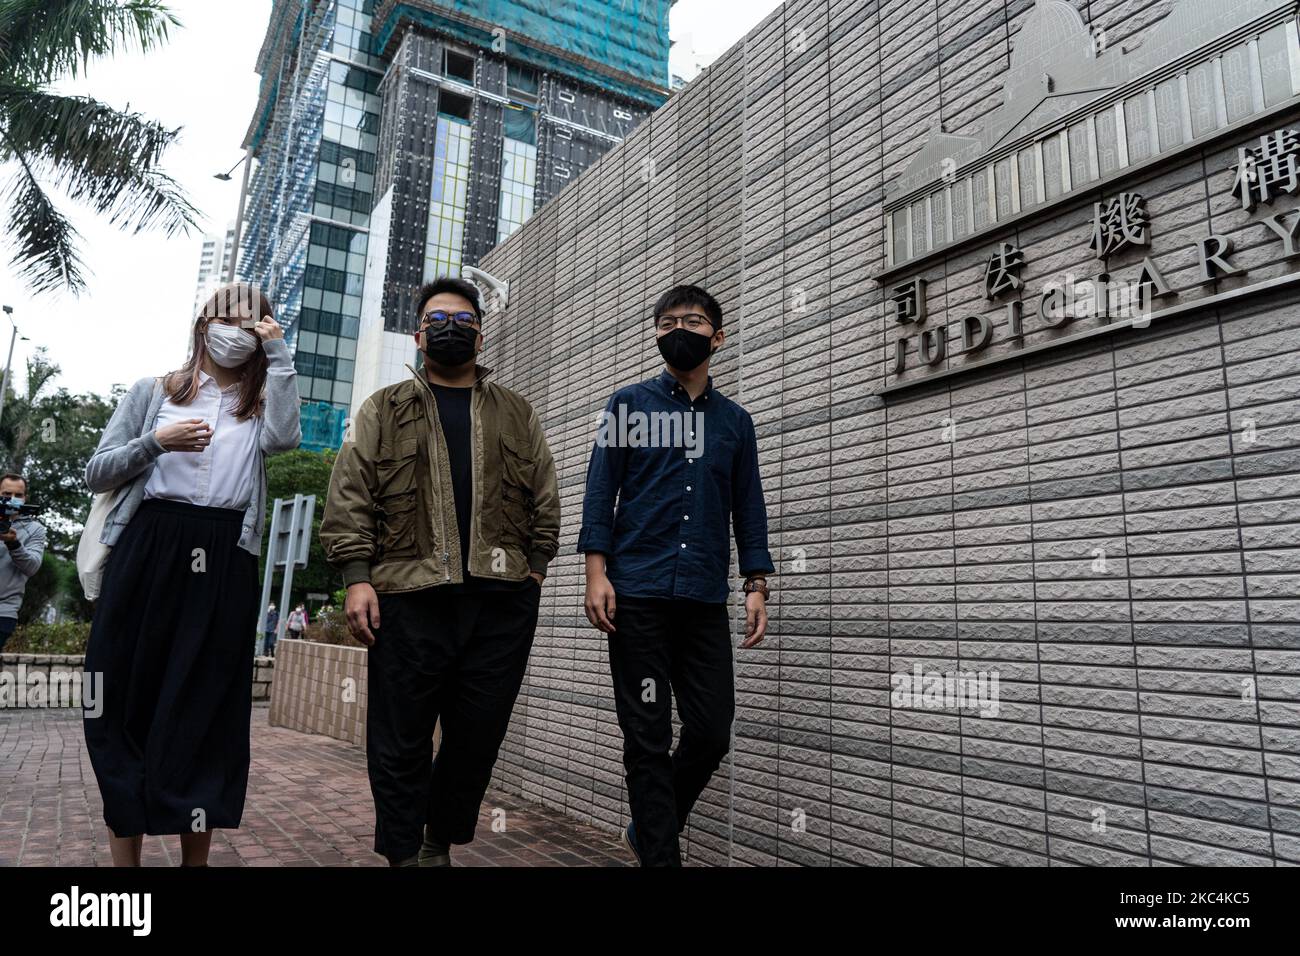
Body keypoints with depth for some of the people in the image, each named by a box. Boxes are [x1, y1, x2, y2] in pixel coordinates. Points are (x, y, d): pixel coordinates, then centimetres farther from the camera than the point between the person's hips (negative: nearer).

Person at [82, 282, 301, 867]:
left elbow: (283, 438, -10)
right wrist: (155, 443, -7)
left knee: (204, 708, 2)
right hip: (148, 548, 1)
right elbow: (97, 473, 10)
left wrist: (279, 353, -4)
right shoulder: (152, 392, 14)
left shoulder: (260, 405, 14)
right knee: (127, 698, 2)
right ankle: (123, 857, 12)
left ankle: (196, 856, 12)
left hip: (223, 560, 0)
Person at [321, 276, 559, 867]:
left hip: (502, 600, 2)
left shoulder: (517, 415, 16)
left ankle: (440, 844, 26)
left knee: (478, 735, 7)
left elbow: (544, 501, 15)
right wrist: (357, 578, -6)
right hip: (409, 597, -1)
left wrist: (535, 568, 4)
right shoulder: (383, 411, 12)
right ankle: (404, 853, 21)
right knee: (400, 740, 4)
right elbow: (350, 498, 4)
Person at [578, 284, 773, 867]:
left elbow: (749, 508, 14)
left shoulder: (735, 420, 15)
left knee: (712, 733, 2)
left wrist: (756, 586, 4)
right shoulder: (628, 404, 8)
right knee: (648, 739, 1)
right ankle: (660, 855, 15)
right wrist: (596, 573, -8)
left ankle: (647, 831, 27)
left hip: (705, 599, 3)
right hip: (637, 596, -2)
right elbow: (600, 491, 2)